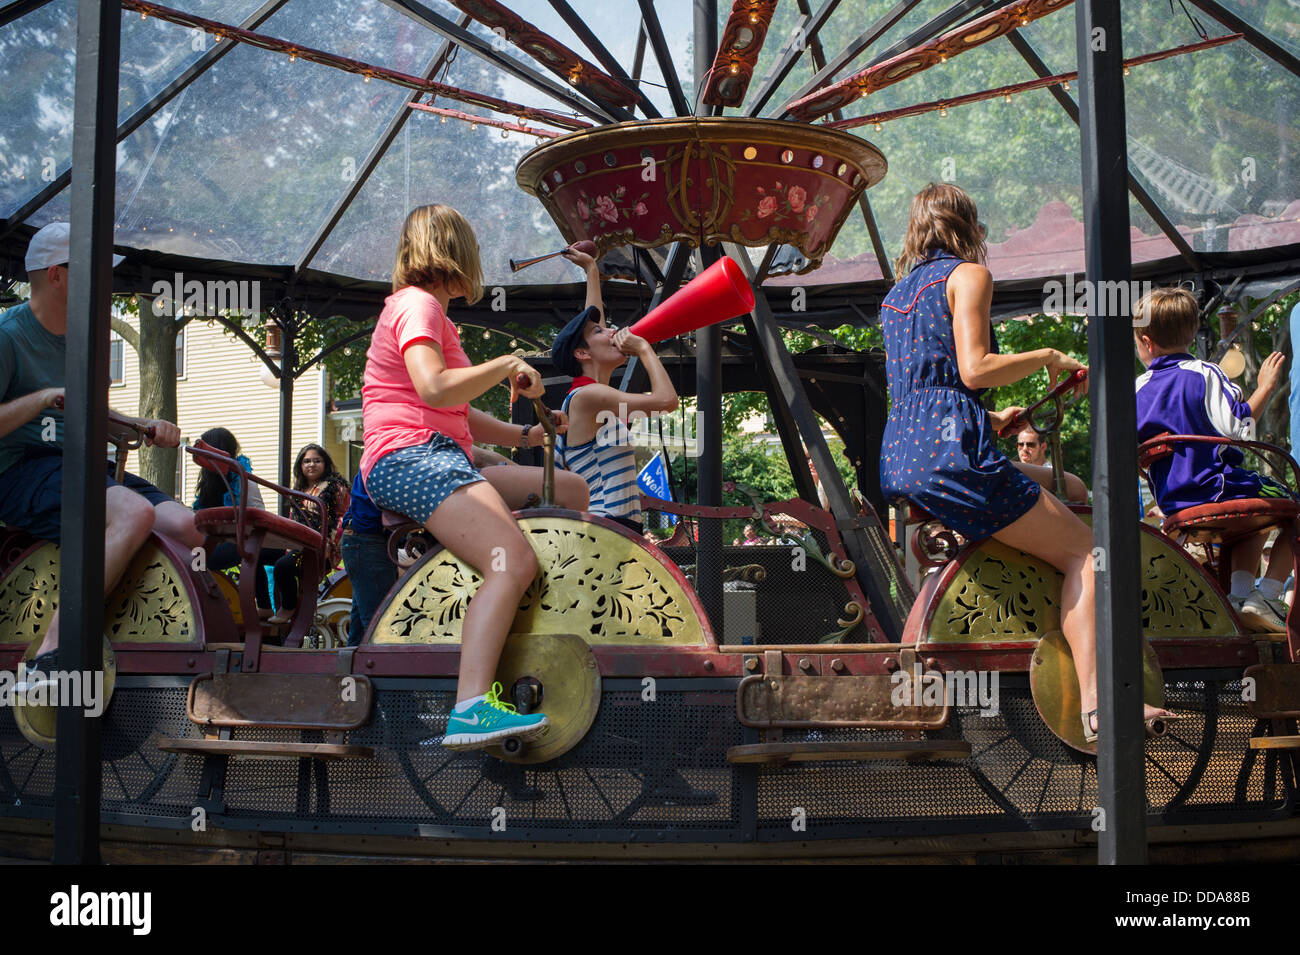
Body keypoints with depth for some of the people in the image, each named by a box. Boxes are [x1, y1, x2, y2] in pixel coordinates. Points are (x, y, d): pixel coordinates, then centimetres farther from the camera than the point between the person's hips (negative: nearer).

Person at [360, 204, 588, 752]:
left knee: (570, 492, 12)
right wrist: (508, 365, -11)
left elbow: (458, 416, 30)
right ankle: (472, 709, -42)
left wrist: (524, 436, 21)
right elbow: (435, 389, -23)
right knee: (514, 562, -29)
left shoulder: (431, 313, 30)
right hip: (410, 459, -11)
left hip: (437, 461, 11)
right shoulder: (417, 304, -4)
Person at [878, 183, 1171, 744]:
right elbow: (974, 369, -12)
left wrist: (990, 421, 35)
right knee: (1082, 549, -2)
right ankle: (1095, 703, -20)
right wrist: (1048, 357, 1)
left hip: (894, 461, 9)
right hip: (950, 452, -8)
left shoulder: (895, 295, 24)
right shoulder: (968, 274, 1)